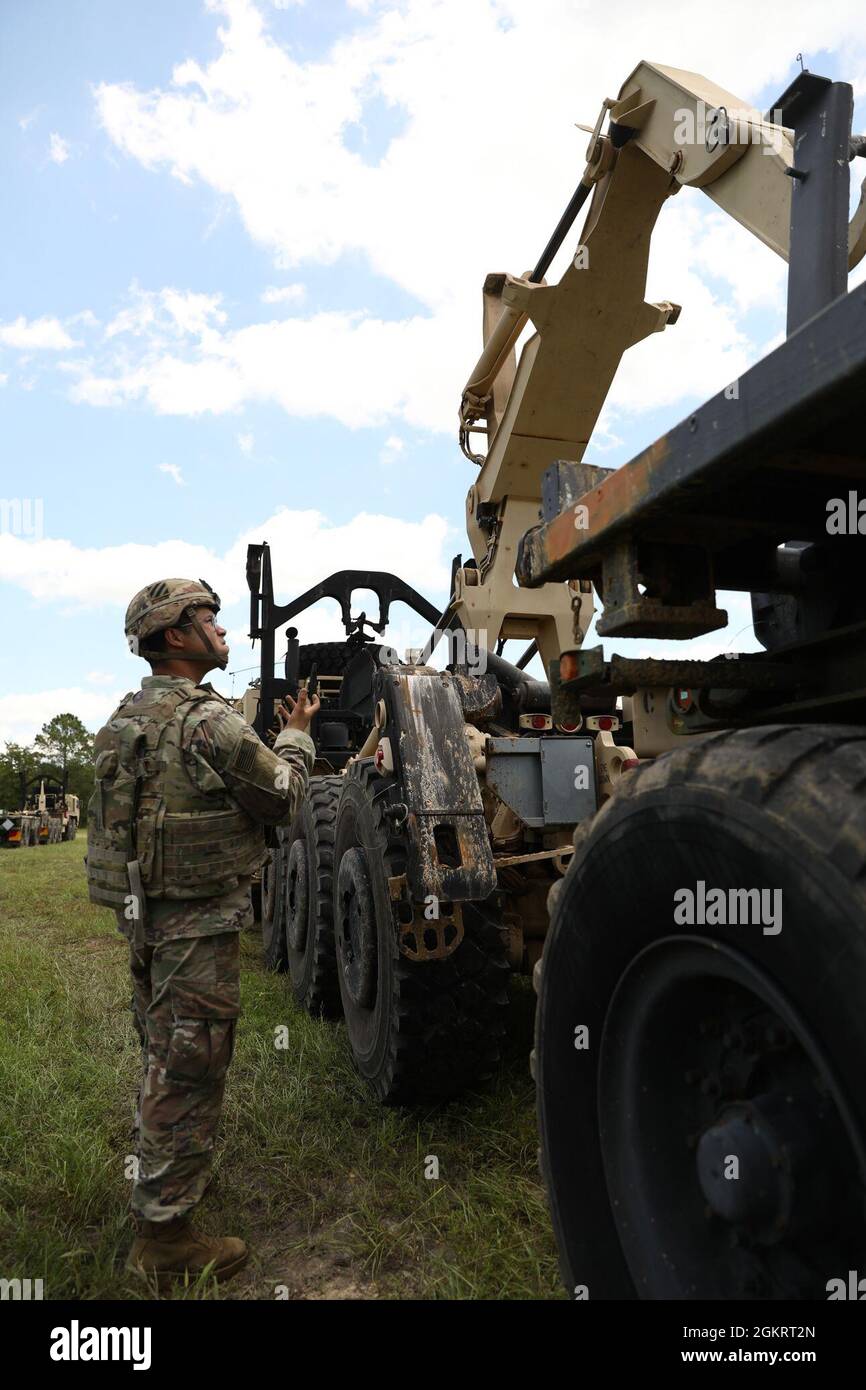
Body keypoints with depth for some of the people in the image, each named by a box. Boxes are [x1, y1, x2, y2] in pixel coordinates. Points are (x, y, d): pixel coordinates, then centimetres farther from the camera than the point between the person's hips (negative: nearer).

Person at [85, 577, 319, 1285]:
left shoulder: (127, 717, 8)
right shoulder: (210, 722, -21)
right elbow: (284, 799, -11)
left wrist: (272, 735, 14)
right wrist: (297, 735, 6)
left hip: (141, 910, 9)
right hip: (198, 917, -9)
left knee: (165, 1058, 25)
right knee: (189, 1070, 3)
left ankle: (166, 1171, 45)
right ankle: (165, 1235, 16)